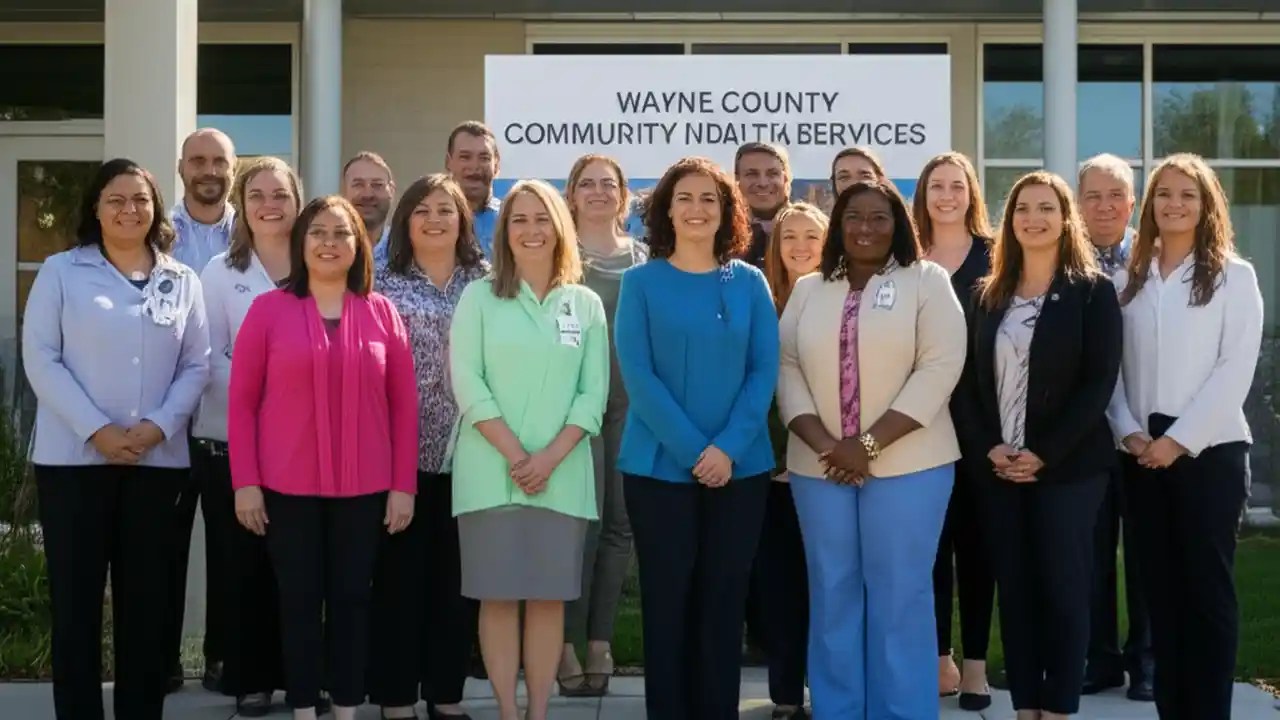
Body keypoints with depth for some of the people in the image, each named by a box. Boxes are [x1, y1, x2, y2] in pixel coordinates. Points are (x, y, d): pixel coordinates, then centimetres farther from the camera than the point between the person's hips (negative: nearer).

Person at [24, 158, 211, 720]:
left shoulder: (183, 281, 10)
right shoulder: (61, 272, 3)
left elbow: (196, 365, 6)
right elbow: (40, 359, -4)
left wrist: (159, 425, -10)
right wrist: (95, 429, -13)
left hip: (159, 459, 2)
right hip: (74, 456, -2)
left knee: (147, 597, 6)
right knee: (75, 595, 1)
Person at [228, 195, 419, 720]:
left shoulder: (382, 312, 4)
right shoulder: (268, 309, -1)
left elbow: (404, 405, 5)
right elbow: (241, 401, 0)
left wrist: (403, 485, 2)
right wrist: (245, 482, -5)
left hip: (363, 487, 1)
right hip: (287, 486, -1)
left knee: (352, 598, 8)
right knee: (299, 600, 6)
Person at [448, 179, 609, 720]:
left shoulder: (586, 304, 8)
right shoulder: (479, 297, 4)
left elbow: (593, 392, 2)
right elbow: (467, 382, -4)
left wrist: (550, 456, -11)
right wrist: (515, 454, -12)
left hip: (562, 475, 1)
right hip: (490, 471, -1)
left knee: (549, 596, 3)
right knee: (499, 596, 0)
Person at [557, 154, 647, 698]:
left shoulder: (643, 258, 13)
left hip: (632, 401, 3)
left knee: (620, 521, 4)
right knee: (581, 519, -7)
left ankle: (600, 640, 13)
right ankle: (567, 643, 2)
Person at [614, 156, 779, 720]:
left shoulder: (750, 283, 7)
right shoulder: (641, 282, 1)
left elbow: (765, 371, 0)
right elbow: (637, 374, -7)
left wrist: (728, 447, -13)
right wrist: (693, 449, -15)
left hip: (741, 467, 2)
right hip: (660, 465, -2)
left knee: (724, 602, 6)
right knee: (666, 600, 3)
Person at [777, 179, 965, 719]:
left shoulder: (926, 281, 1)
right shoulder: (808, 290, 12)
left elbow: (939, 368, -9)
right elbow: (787, 369, 5)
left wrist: (871, 444, -15)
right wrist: (823, 443, -11)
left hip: (906, 465, -3)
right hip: (819, 466, 3)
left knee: (900, 595, 0)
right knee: (832, 594, 8)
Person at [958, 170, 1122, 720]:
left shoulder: (1092, 291, -2)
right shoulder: (989, 295, 10)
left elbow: (1099, 382, -9)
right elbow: (969, 378, 7)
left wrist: (1044, 453, -15)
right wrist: (989, 447, -8)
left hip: (1068, 465, -4)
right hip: (999, 465, 4)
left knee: (1063, 586, 0)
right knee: (1013, 588, 6)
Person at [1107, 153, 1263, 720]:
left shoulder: (1234, 276, -1)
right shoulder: (1130, 280, 10)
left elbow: (1236, 370, -9)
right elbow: (1112, 366, 9)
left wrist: (1180, 440, -14)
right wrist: (1129, 431, -6)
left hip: (1210, 451, -4)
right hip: (1143, 455, 4)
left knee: (1207, 588, 0)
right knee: (1161, 586, 8)